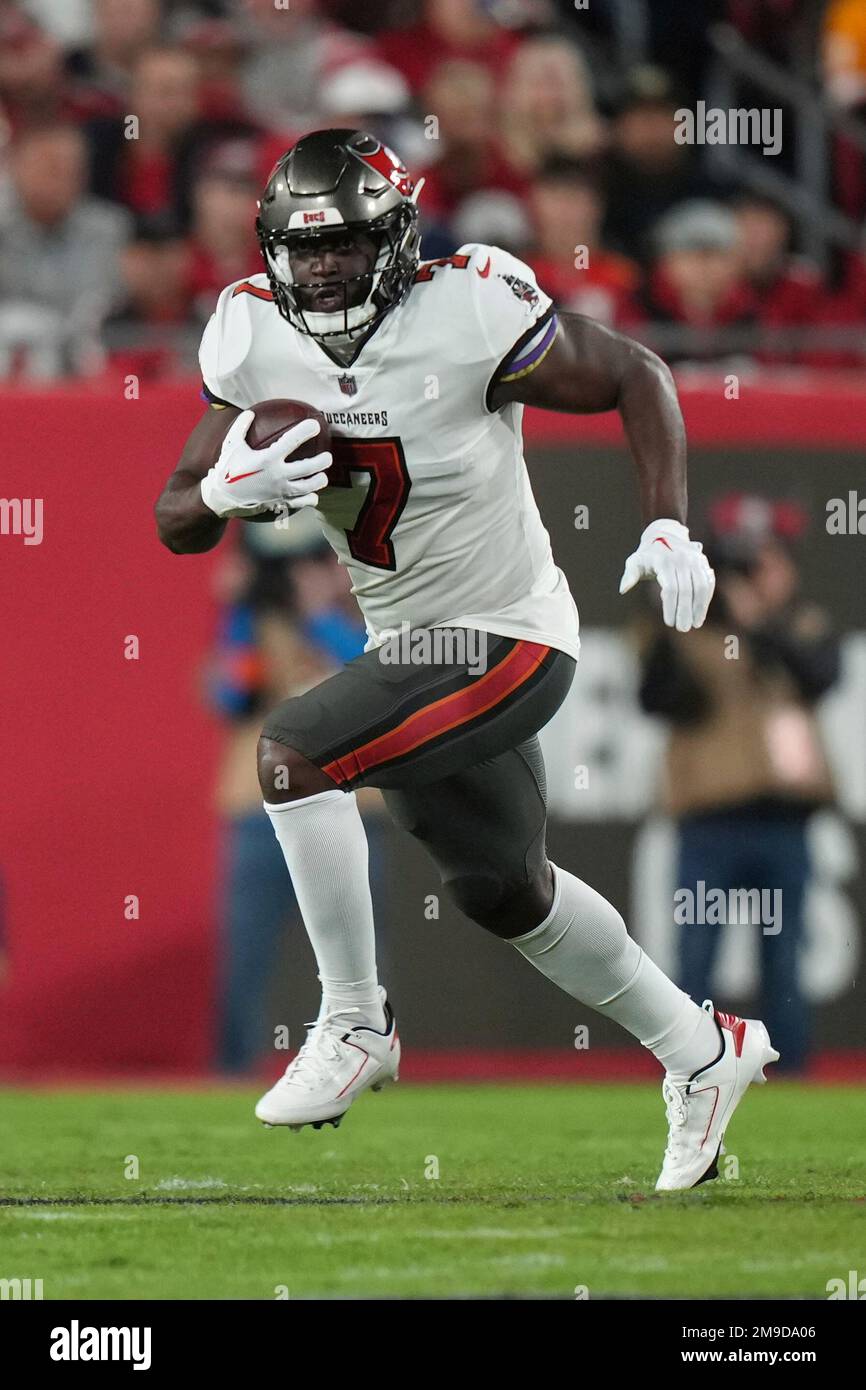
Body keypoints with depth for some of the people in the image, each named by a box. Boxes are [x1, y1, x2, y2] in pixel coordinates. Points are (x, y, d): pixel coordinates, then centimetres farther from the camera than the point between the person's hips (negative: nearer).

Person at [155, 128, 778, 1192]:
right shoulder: (253, 337, -7)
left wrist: (670, 527, -20)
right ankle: (703, 1052, 40)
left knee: (292, 753, -23)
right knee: (503, 891, 20)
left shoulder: (470, 317, -23)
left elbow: (637, 378, -10)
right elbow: (175, 524, -3)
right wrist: (231, 488, -26)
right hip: (410, 646, 8)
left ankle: (354, 1024, -7)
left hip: (508, 642, -8)